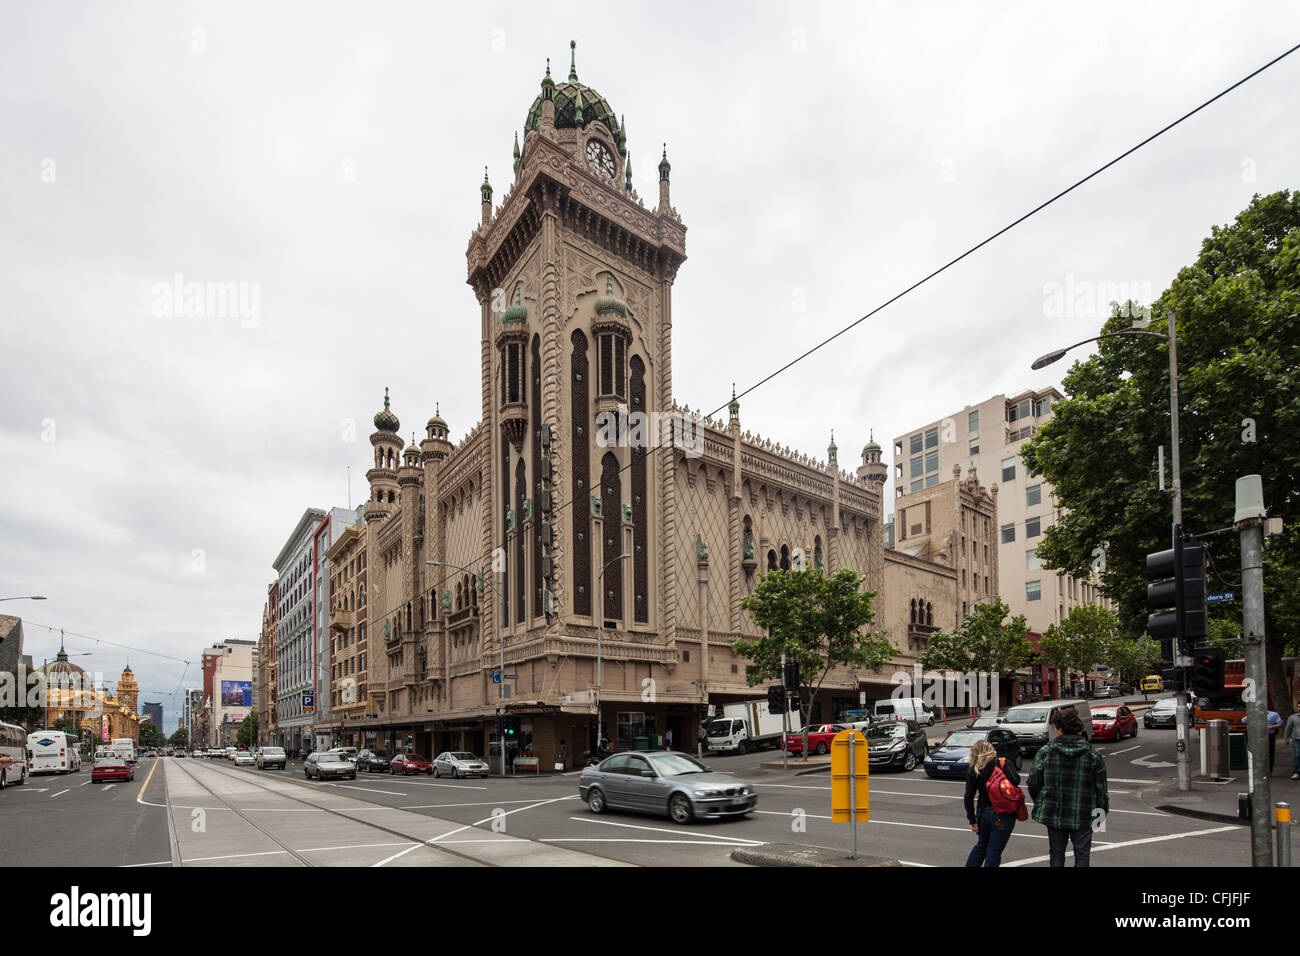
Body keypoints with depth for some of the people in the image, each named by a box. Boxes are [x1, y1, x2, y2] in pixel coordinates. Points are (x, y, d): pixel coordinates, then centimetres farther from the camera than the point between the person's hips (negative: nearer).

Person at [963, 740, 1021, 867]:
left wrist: (972, 820, 2)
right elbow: (1015, 780, -18)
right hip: (1003, 816, -2)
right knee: (994, 852, 5)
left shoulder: (974, 770, 2)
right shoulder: (1003, 763, -3)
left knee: (981, 845, 25)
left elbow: (969, 797, -2)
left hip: (983, 813, 3)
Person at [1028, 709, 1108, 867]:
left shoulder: (1044, 753, -6)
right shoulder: (1093, 756, -7)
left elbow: (1033, 783, -2)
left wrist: (1039, 803, 15)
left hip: (1053, 814, 1)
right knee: (1082, 856, 10)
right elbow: (1101, 789, -2)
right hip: (1083, 817, -1)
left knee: (1056, 855, 15)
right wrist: (1103, 811, 12)